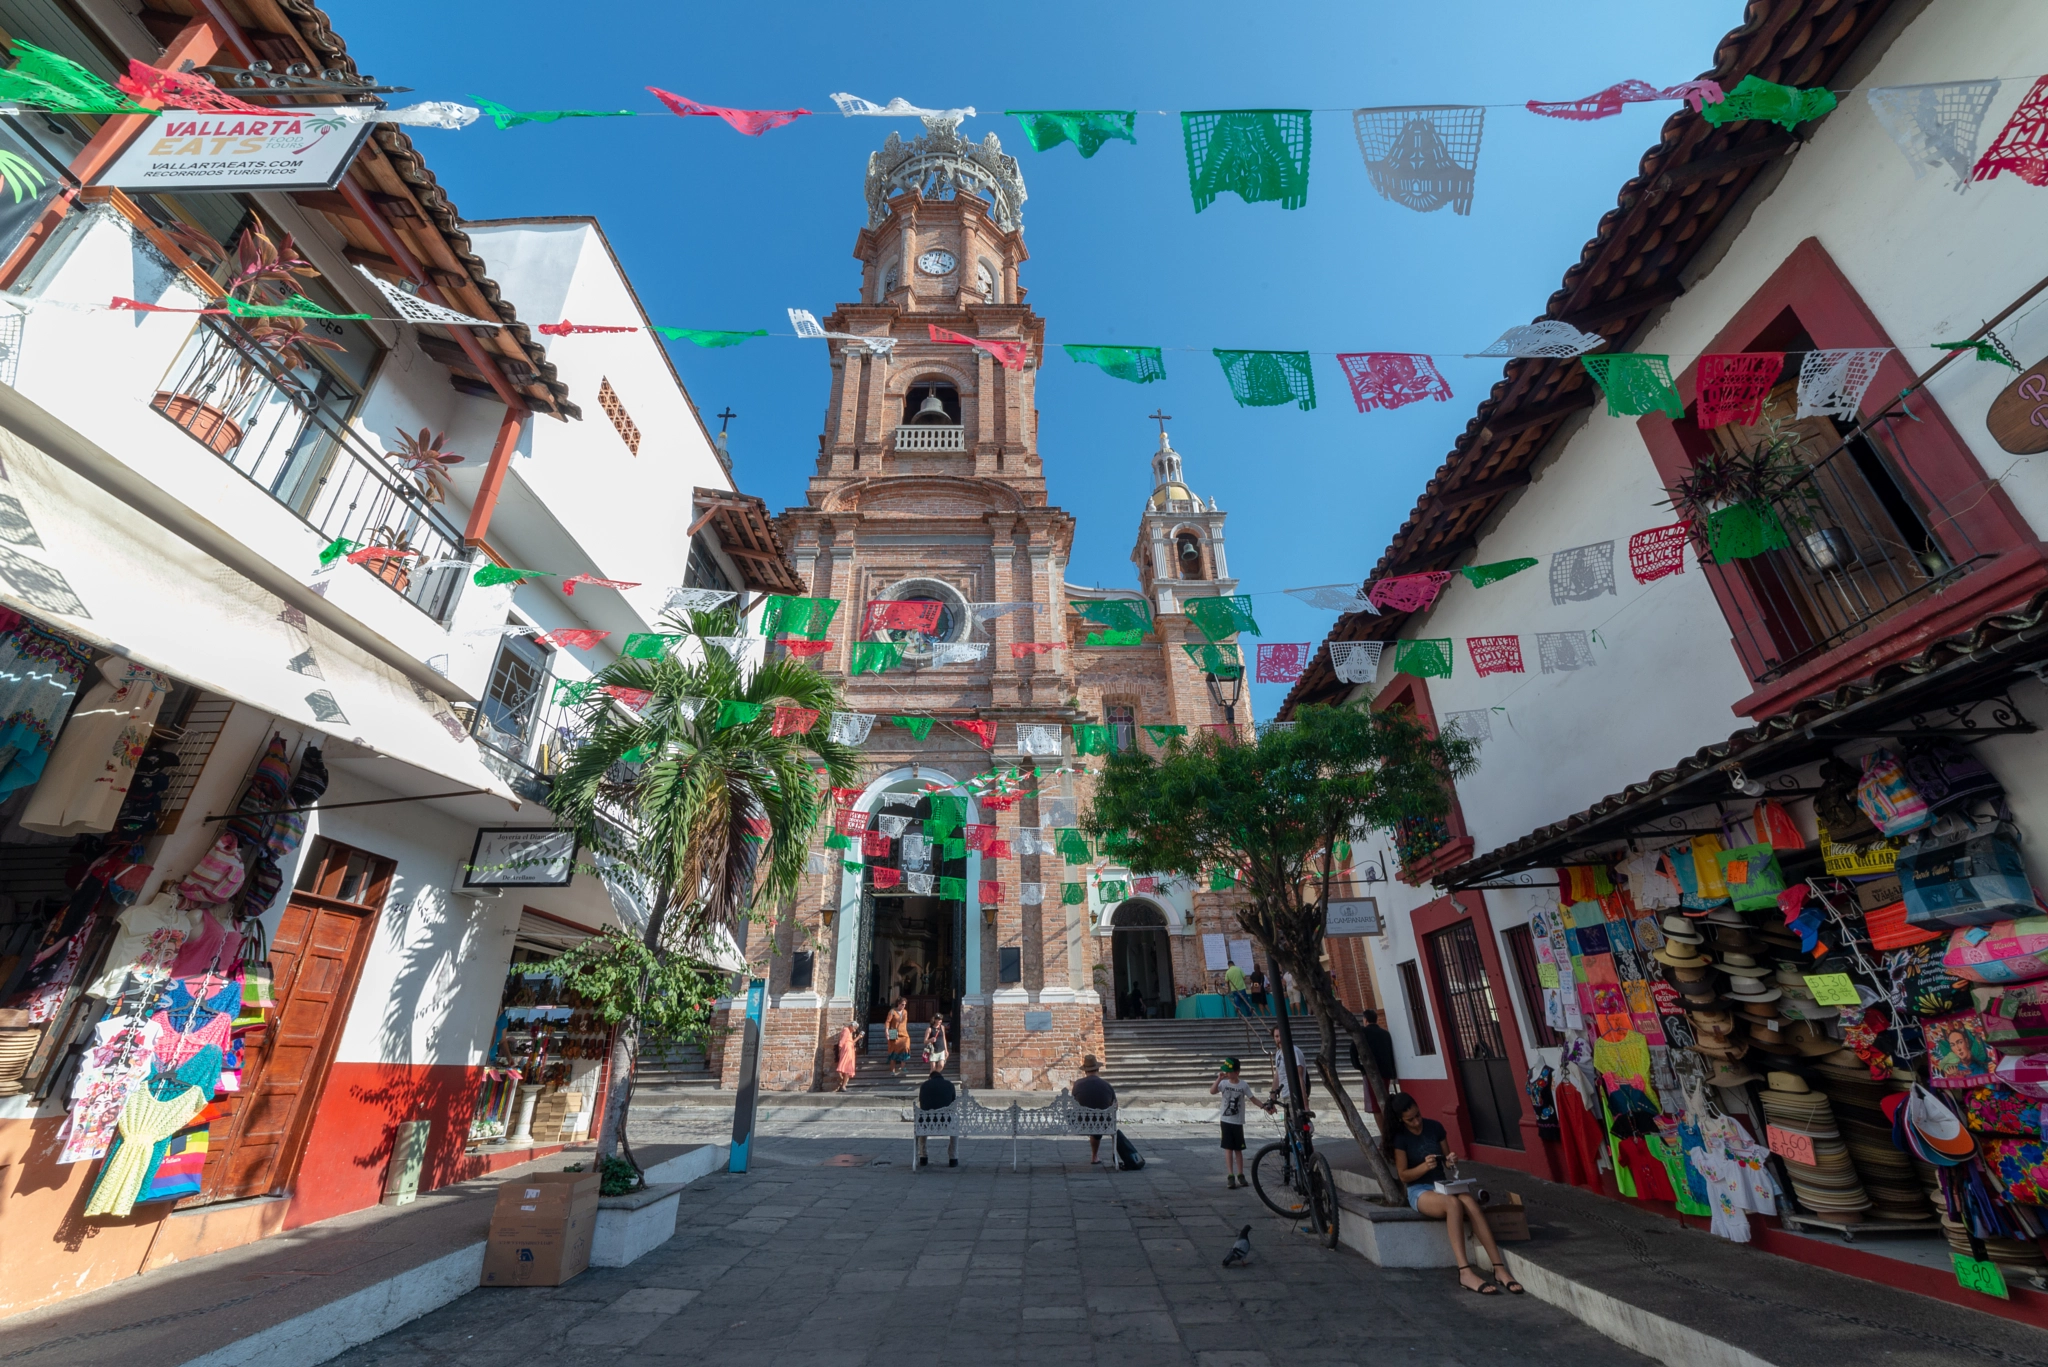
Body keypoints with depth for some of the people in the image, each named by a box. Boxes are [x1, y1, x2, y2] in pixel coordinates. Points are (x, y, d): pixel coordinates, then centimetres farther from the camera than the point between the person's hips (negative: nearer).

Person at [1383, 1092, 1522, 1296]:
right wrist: (1424, 1166, -25)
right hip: (1419, 1191, -4)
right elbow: (1403, 1175, -8)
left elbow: (1446, 1162, 12)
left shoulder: (1434, 1127, 4)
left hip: (1443, 1185, 4)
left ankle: (1499, 1269, -33)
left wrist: (1451, 1160, -12)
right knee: (1453, 1204, -37)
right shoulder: (1400, 1137, -7)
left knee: (1471, 1203, -32)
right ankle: (1465, 1273, -39)